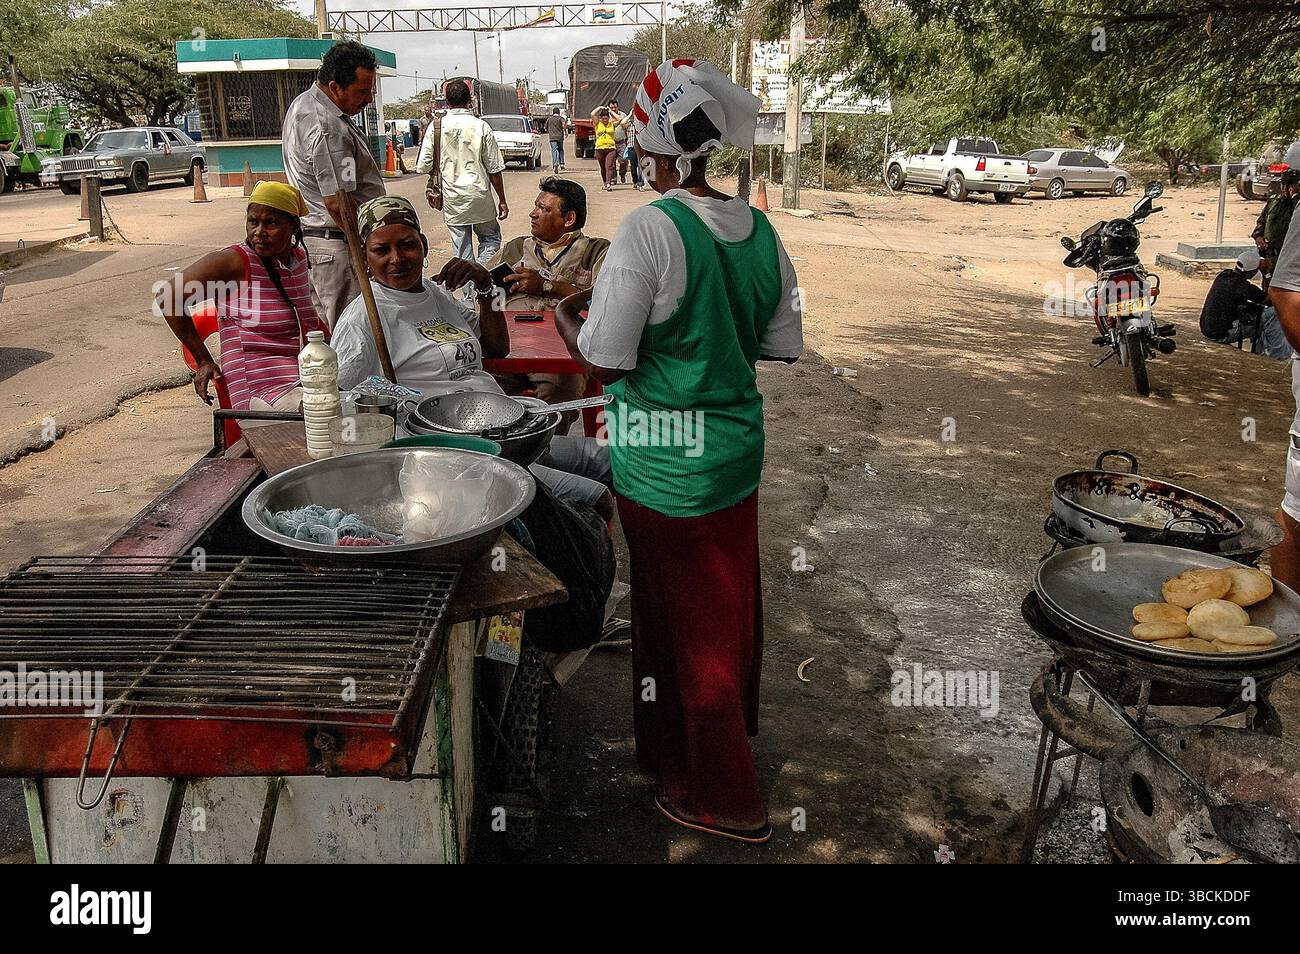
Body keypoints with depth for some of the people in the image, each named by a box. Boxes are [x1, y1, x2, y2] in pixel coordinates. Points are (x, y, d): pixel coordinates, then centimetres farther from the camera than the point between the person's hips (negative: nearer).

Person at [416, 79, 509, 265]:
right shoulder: (481, 127, -6)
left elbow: (424, 166, 0)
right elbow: (494, 169, -4)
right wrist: (502, 200, 5)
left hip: (451, 199, 2)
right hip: (479, 196, -2)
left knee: (461, 247, 11)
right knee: (491, 238, 14)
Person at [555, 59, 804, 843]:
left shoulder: (650, 230, -21)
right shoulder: (761, 231, 0)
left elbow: (604, 362, -19)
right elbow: (783, 346, 8)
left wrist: (566, 318, 1)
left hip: (666, 463, -6)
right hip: (739, 448, 7)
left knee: (685, 615, 9)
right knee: (734, 600, 24)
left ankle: (722, 798, 25)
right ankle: (736, 724, 49)